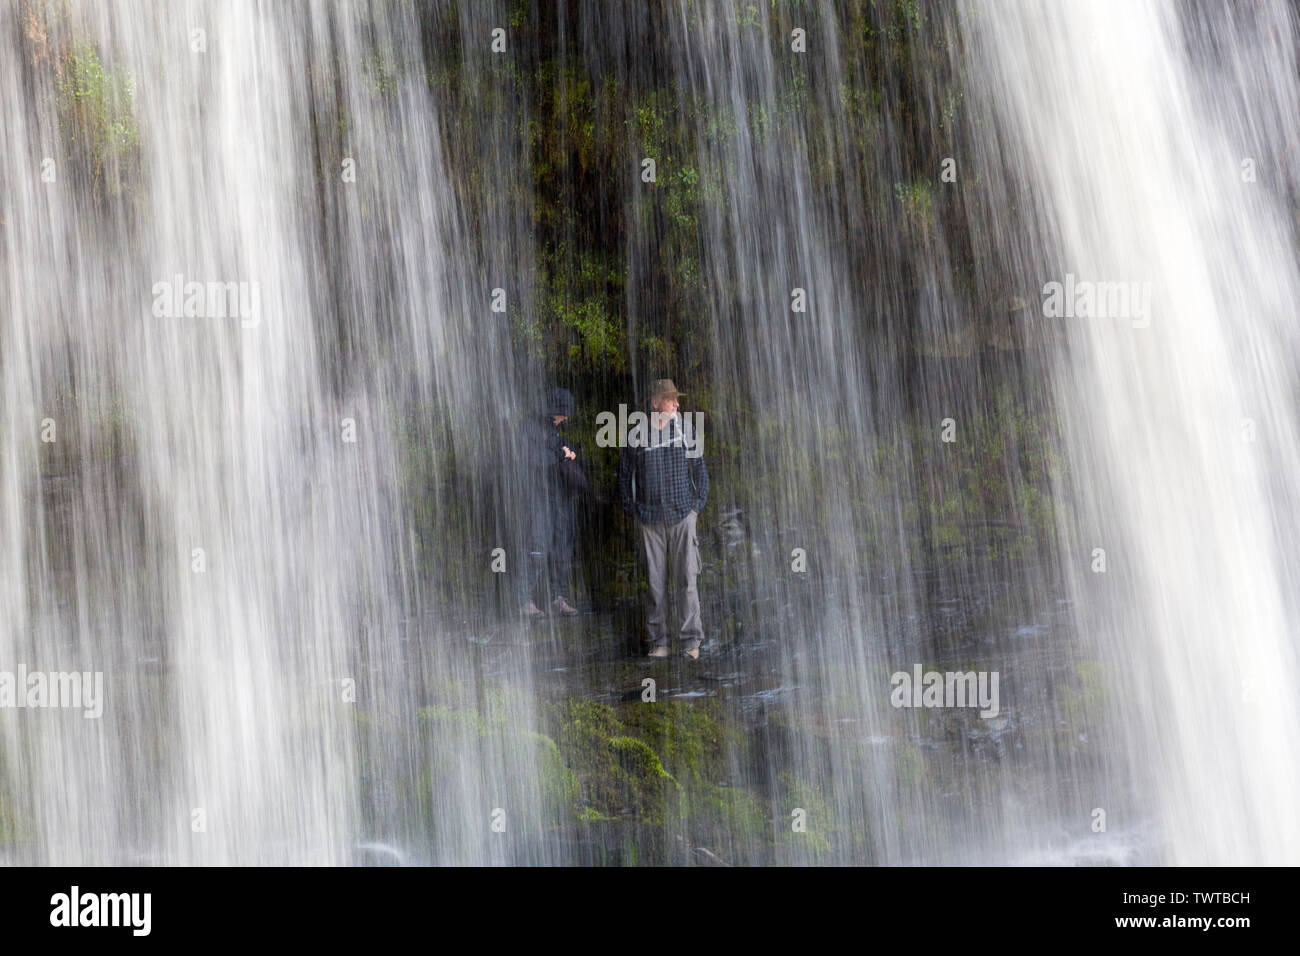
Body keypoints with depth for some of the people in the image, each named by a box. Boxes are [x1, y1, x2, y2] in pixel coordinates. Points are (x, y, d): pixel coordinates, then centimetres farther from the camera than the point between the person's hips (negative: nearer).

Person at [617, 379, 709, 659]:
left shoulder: (687, 431, 7)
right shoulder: (635, 435, 5)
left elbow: (700, 470, 12)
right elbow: (624, 474, 13)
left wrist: (697, 505, 4)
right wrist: (631, 509, 5)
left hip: (682, 515, 0)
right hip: (649, 518, 0)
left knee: (687, 578, -5)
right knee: (655, 581, 3)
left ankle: (692, 639, 0)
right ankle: (658, 641, 10)